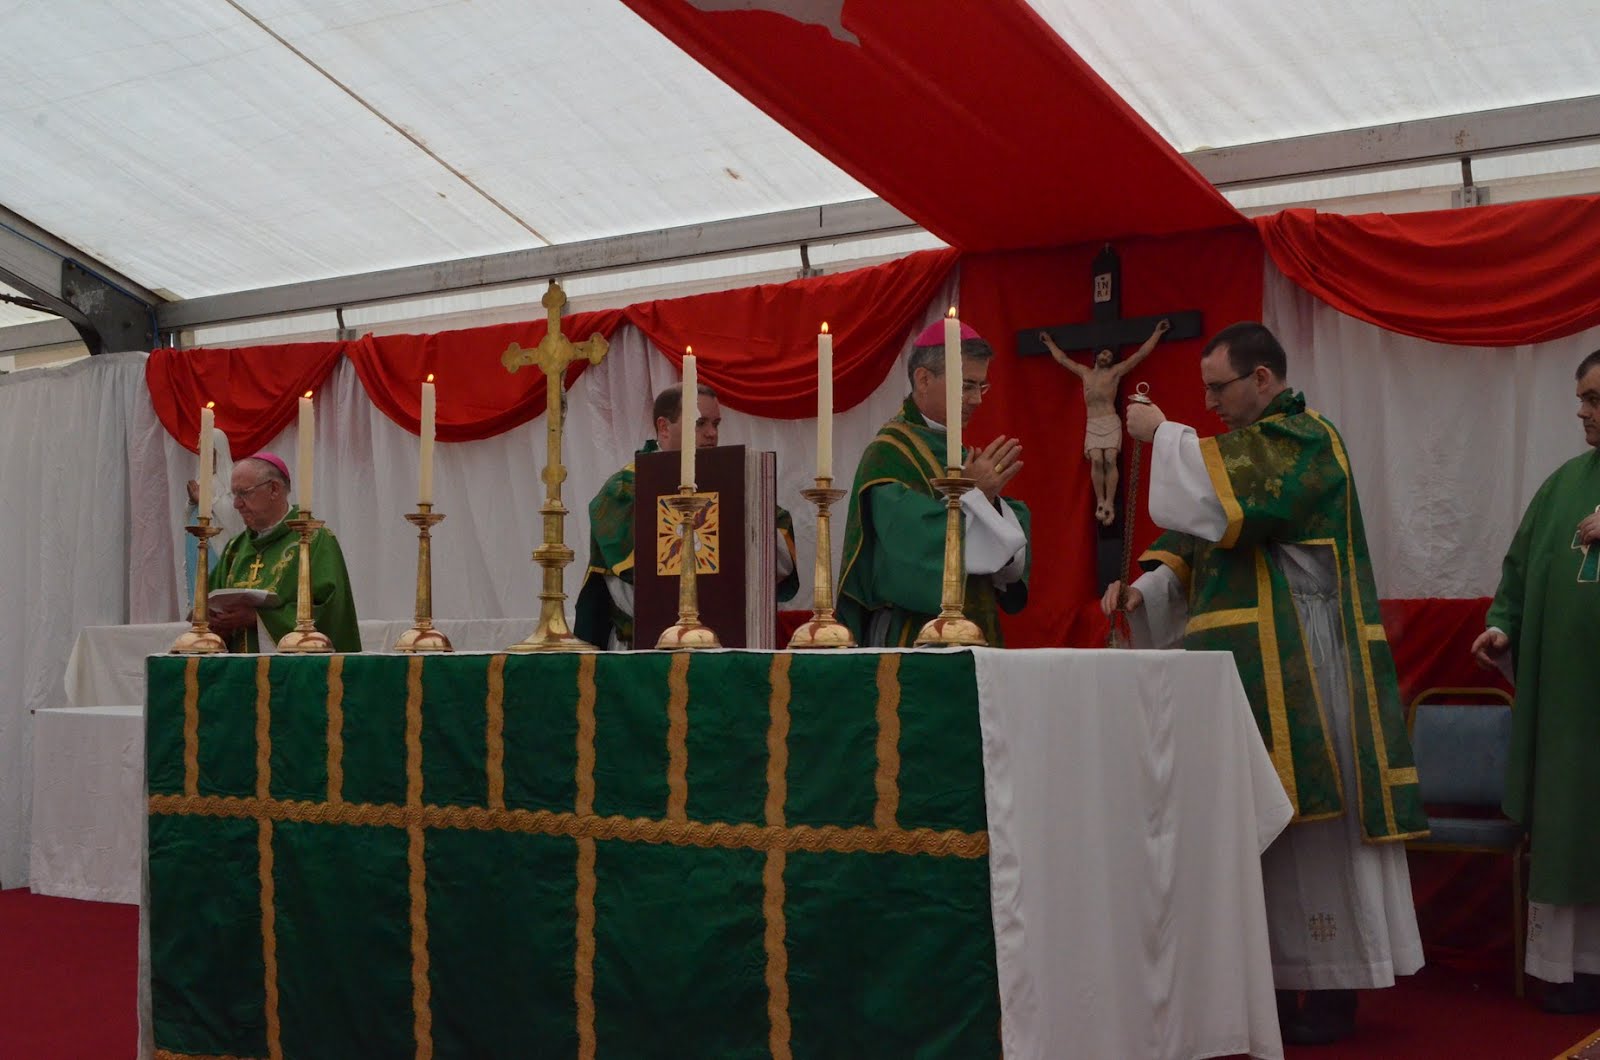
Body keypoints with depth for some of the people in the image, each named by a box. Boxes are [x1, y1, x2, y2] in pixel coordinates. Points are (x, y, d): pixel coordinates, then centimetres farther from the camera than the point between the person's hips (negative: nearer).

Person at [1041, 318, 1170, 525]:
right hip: (1092, 424, 3)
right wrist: (1049, 342, 40)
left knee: (1110, 460, -17)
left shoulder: (1116, 371, 13)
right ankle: (1100, 501, -15)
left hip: (1111, 423, -2)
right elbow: (1062, 358, 34)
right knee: (1096, 460, -17)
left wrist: (1157, 332, 10)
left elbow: (1141, 353, 11)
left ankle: (1110, 503, -20)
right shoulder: (1084, 372, 24)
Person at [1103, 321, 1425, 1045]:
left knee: (1310, 829, -4)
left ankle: (1332, 994, 4)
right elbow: (1202, 536, 17)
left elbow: (1232, 507, -25)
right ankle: (1279, 979, 15)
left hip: (1296, 671, -9)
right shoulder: (1256, 446, 19)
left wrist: (1164, 436, -17)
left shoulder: (1306, 441, -9)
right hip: (1249, 665, 9)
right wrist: (1146, 584, 1)